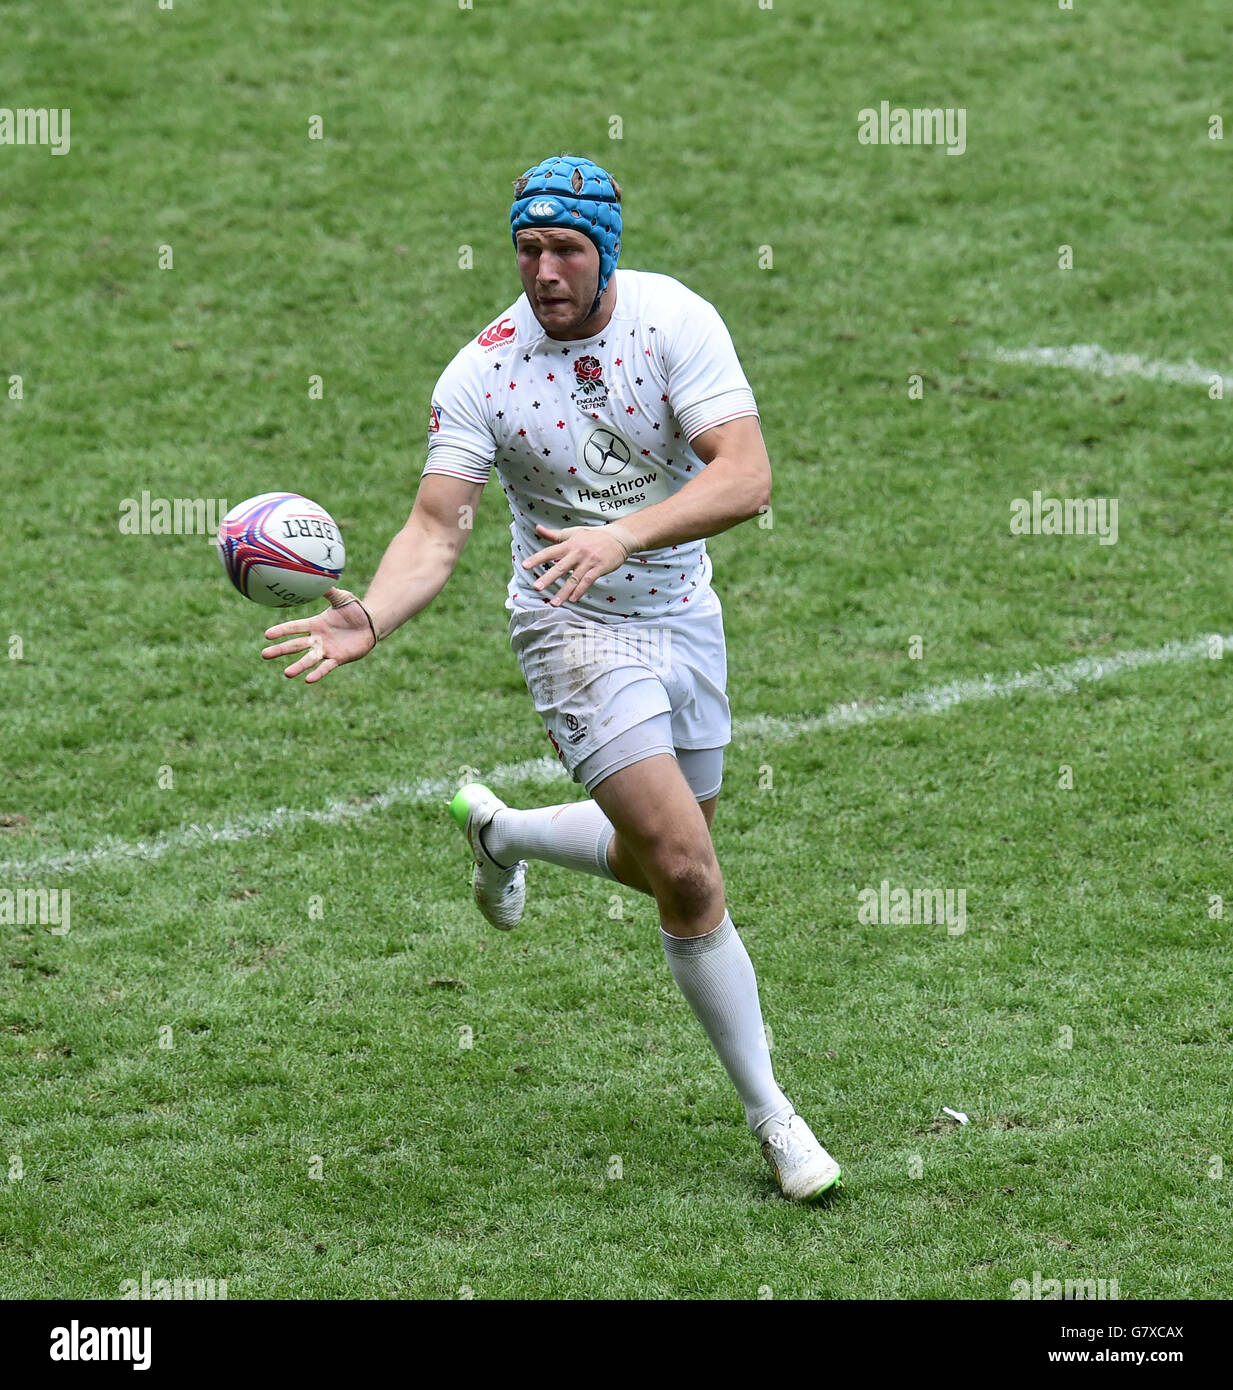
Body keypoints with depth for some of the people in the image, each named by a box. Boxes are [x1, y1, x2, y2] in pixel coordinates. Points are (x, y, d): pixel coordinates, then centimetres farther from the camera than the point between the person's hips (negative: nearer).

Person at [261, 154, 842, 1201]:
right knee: (689, 876, -15)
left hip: (684, 614, 3)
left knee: (660, 861, 18)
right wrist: (372, 620, -37)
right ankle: (770, 1115, -1)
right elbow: (438, 528, -17)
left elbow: (747, 478, -23)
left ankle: (499, 829, 48)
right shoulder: (480, 375, -13)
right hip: (576, 631, -3)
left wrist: (622, 535, -37)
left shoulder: (675, 320, -14)